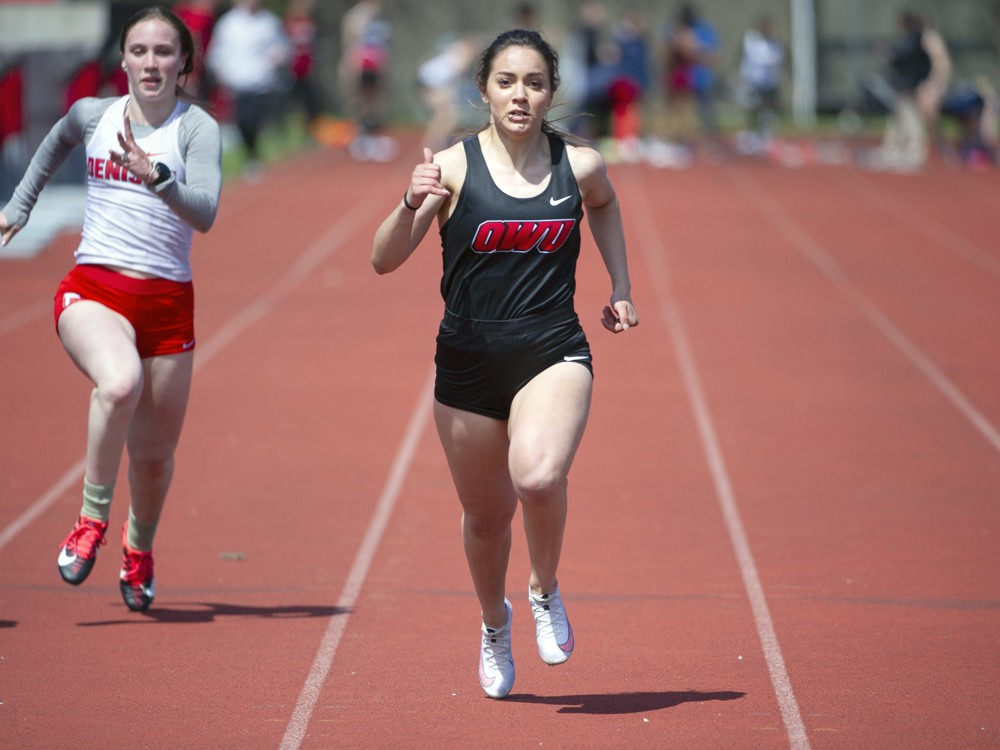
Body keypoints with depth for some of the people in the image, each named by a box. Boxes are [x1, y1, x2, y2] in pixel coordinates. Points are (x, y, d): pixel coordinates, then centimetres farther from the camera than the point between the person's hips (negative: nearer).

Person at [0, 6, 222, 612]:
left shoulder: (198, 127, -3)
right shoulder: (92, 115, 7)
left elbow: (205, 214, -18)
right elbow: (56, 143, 32)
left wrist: (154, 176, -33)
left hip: (167, 301, 0)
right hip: (92, 291, 0)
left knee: (155, 452, 8)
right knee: (120, 383, -34)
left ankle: (140, 546, 40)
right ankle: (92, 520, -17)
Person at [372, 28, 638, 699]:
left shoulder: (580, 165, -1)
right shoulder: (453, 167, -6)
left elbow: (604, 203, 25)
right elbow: (384, 260, -8)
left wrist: (620, 287, 20)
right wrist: (413, 206, -26)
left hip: (553, 354, -1)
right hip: (469, 361, 1)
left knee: (539, 477, -28)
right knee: (486, 514, 13)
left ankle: (546, 590, 2)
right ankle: (495, 625, 44)